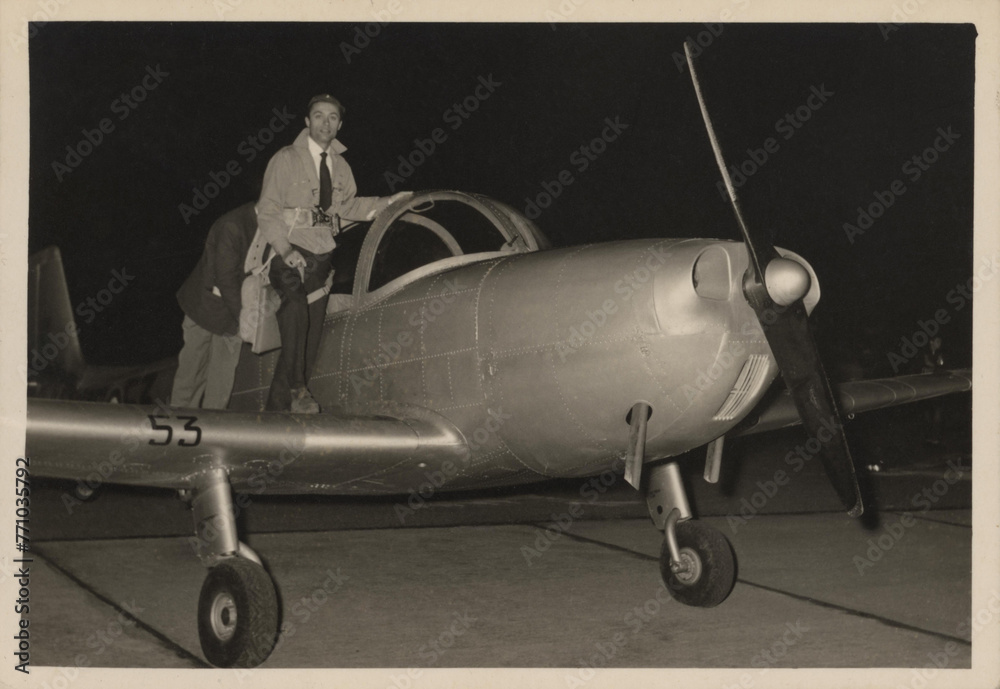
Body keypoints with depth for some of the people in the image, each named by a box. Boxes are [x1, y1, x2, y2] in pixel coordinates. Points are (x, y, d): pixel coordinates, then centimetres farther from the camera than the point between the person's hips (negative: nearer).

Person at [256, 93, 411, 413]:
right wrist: (286, 249, -20)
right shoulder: (287, 159, -3)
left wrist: (389, 201, 18)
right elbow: (267, 212, -7)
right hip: (290, 254, -6)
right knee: (296, 307, -32)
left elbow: (348, 206, 27)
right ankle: (296, 388, -27)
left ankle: (277, 406, 10)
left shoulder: (340, 166, 13)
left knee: (310, 337, 3)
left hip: (321, 258, 6)